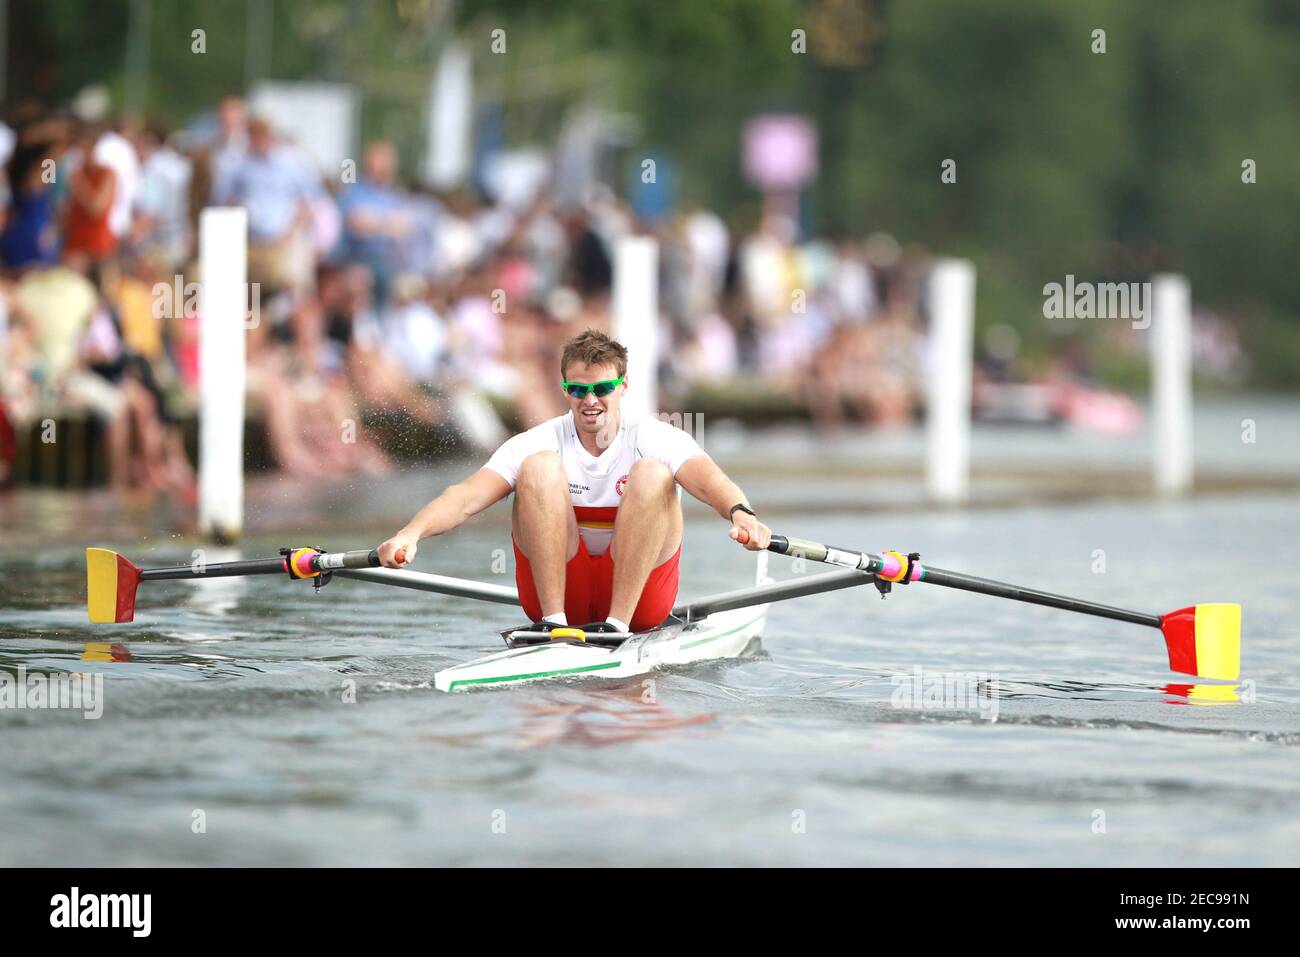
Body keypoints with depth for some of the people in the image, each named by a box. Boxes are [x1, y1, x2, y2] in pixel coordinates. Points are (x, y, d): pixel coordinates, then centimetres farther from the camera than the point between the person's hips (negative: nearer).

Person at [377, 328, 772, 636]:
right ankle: (552, 619, -25)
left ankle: (618, 622, -28)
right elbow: (467, 496, -17)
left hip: (639, 589, -1)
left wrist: (741, 513, -50)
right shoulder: (539, 442, -2)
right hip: (559, 585, 1)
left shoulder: (654, 438, -4)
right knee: (540, 467, -19)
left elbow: (708, 480, -26)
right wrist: (411, 533, -37)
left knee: (652, 474, -22)